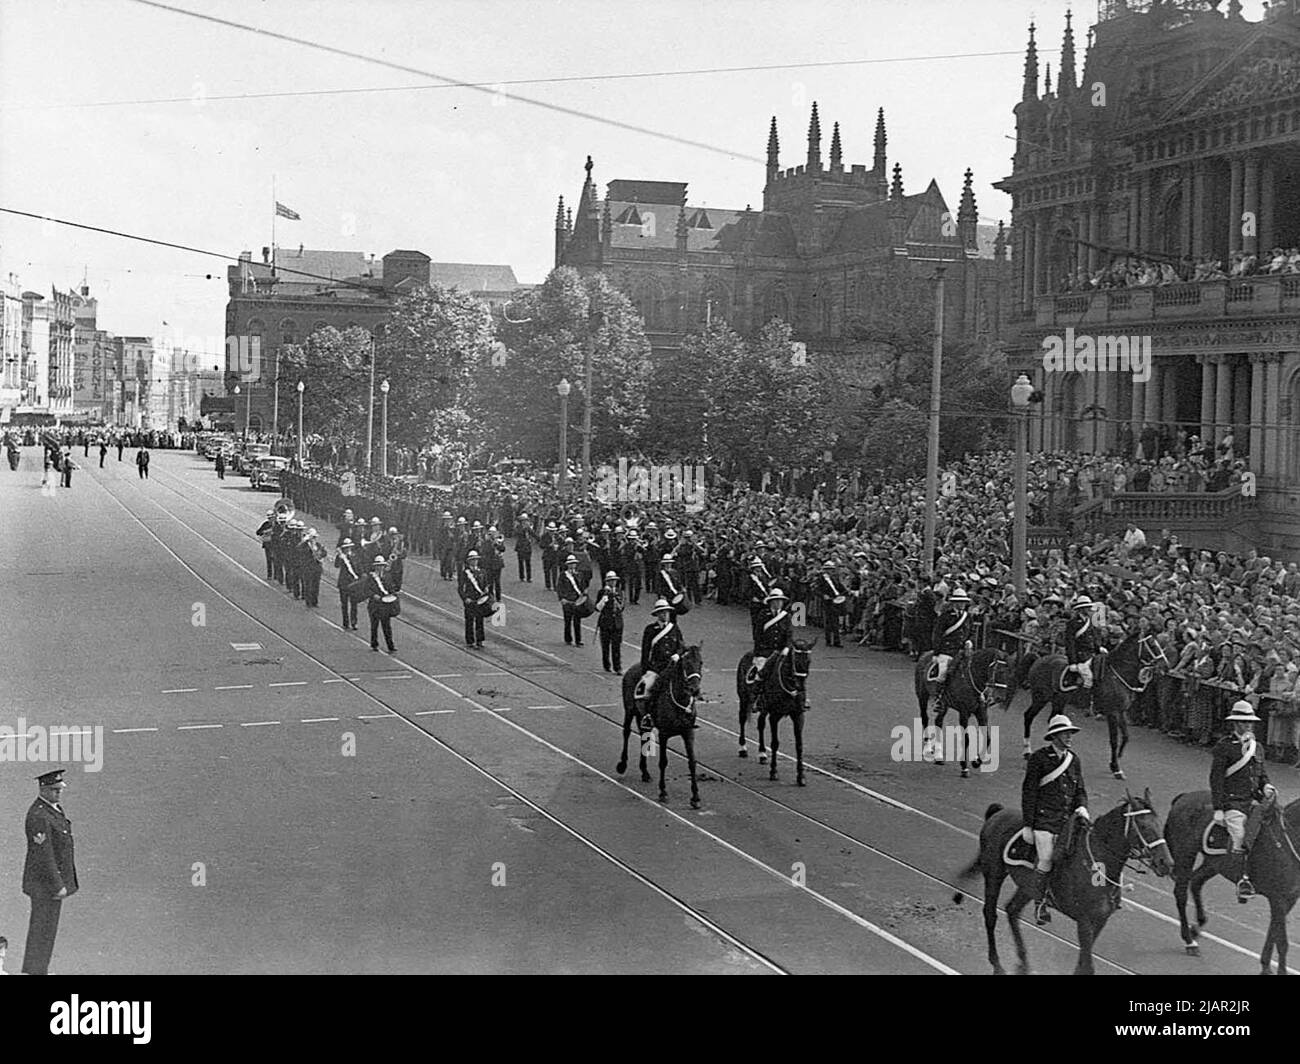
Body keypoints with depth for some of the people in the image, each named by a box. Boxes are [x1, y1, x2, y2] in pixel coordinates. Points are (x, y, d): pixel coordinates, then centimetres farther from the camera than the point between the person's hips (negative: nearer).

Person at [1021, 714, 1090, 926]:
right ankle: (1040, 904, 3)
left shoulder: (1073, 759, 13)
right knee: (1046, 863, -15)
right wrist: (1028, 825, -7)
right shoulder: (1038, 758, -3)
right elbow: (1028, 792, -4)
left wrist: (1081, 807, -5)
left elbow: (1080, 789, 18)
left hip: (1068, 819, 5)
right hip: (1044, 819, -5)